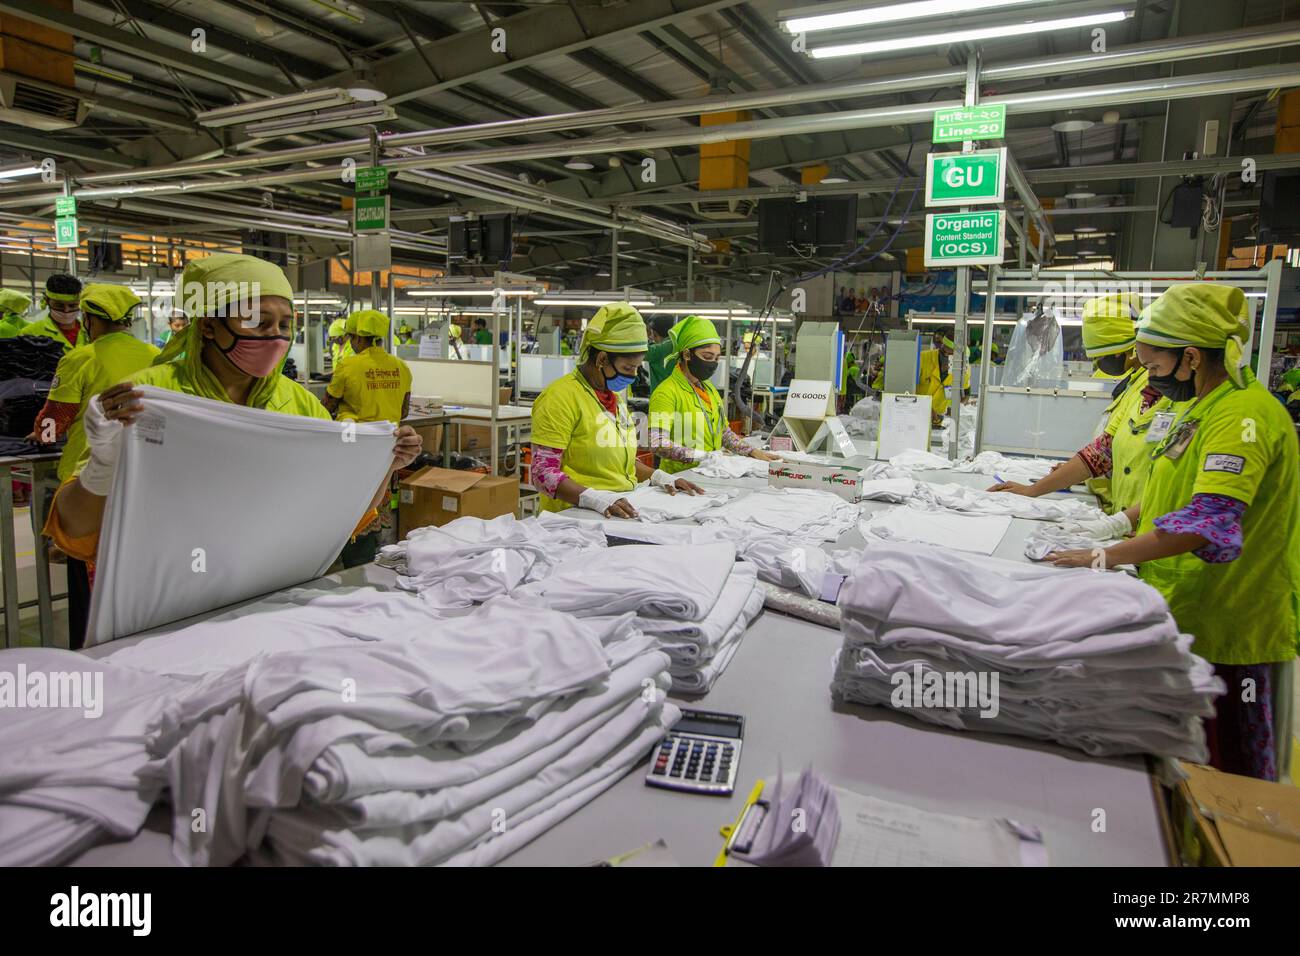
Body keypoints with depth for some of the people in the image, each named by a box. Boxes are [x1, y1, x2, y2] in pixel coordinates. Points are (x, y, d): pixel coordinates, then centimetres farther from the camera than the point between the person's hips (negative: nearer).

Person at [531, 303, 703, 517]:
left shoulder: (616, 394, 16)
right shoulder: (560, 397, -9)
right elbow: (543, 473, -14)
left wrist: (659, 477, 9)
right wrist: (596, 499, -27)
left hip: (621, 514, 7)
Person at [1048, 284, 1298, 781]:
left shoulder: (1245, 415, -21)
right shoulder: (1203, 407, 11)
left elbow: (1209, 521, -31)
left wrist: (1104, 558, -29)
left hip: (1229, 626, -10)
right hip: (1187, 616, 10)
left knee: (1229, 770, 5)